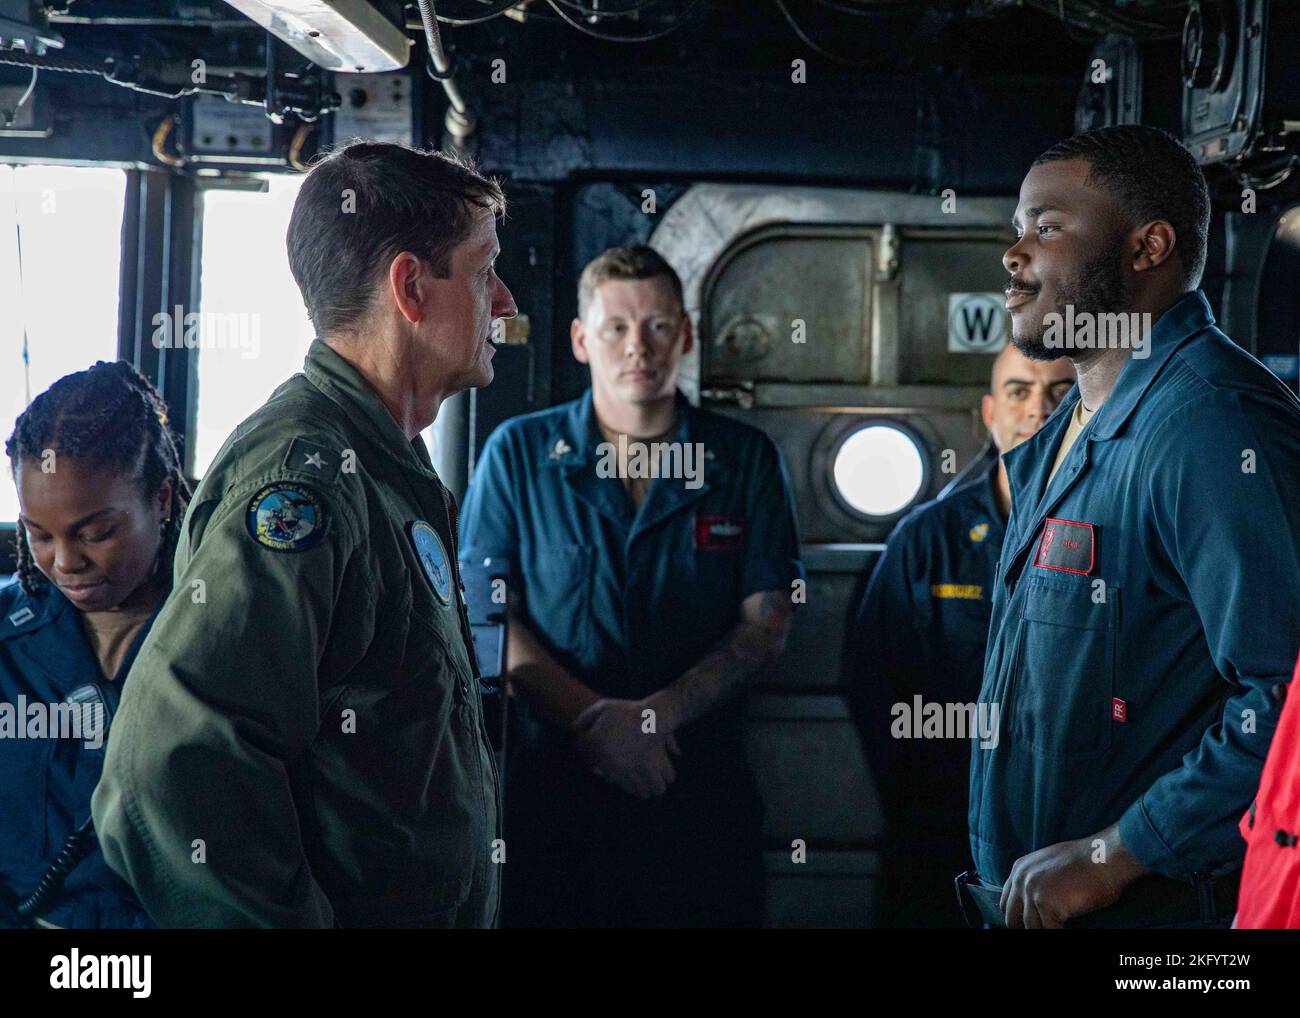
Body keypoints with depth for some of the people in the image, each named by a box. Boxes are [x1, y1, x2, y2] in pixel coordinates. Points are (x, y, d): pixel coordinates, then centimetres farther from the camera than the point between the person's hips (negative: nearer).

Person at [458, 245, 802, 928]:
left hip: (702, 784, 1)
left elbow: (765, 624, -1)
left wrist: (654, 715, -14)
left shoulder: (745, 460, 4)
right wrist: (591, 718, -16)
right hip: (551, 781, 0)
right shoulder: (518, 453, 3)